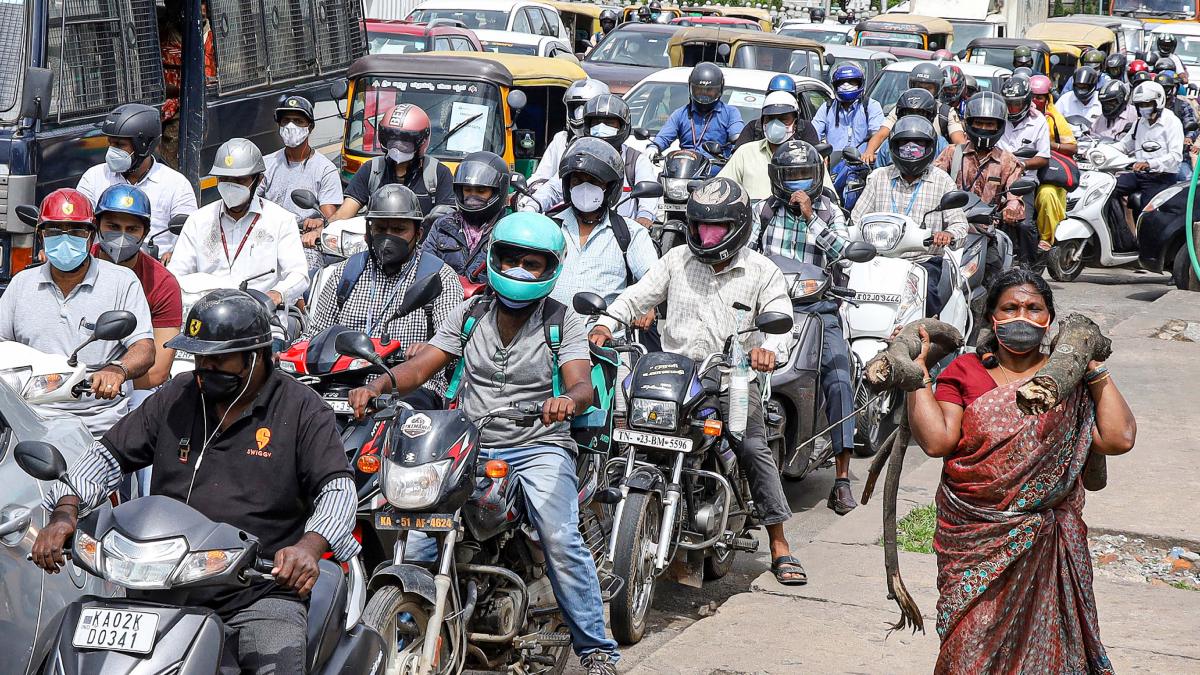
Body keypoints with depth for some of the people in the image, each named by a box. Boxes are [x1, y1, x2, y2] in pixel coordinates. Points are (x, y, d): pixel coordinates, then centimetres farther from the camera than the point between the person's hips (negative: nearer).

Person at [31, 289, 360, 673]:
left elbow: (338, 487, -7)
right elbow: (109, 455, 16)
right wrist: (64, 515, -1)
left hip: (262, 594, -3)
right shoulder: (176, 397, 13)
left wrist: (309, 546, -27)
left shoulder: (303, 410, 1)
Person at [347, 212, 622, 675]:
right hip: (469, 445, 3)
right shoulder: (470, 313, 11)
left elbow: (582, 384, -11)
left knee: (561, 540, -23)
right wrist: (376, 386, -16)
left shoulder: (563, 319, 3)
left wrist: (569, 400, -36)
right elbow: (421, 366, 4)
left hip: (538, 446, -2)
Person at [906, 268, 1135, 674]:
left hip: (1046, 542, 1)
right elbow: (937, 441, -10)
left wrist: (1095, 369, -5)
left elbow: (1118, 439, -7)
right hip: (975, 539, -1)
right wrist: (916, 367, -10)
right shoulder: (963, 373, 3)